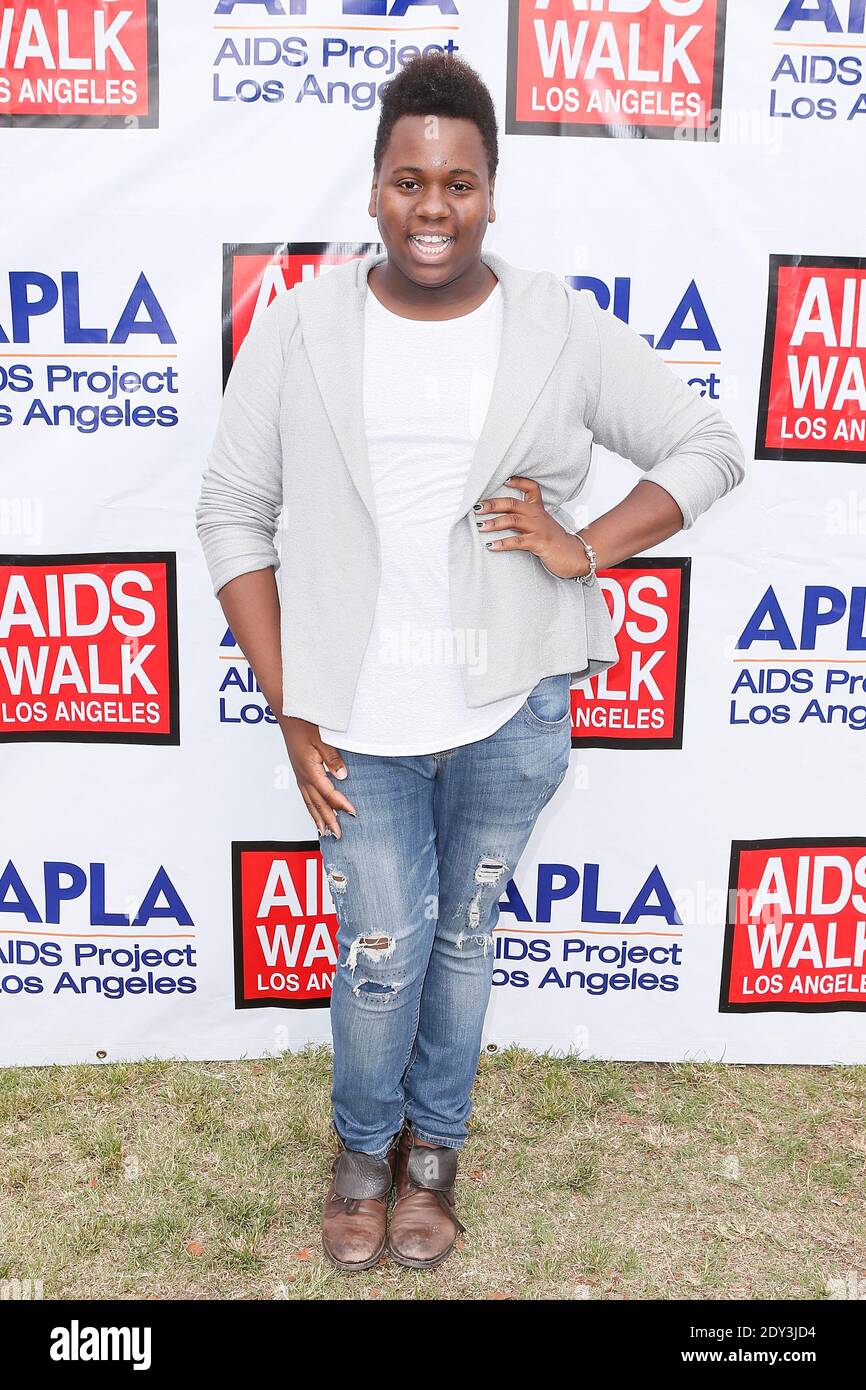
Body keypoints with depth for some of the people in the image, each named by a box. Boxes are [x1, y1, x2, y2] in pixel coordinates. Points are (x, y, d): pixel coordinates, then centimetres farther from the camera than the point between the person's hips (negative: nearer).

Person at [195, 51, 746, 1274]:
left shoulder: (565, 331, -1)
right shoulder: (298, 327, -1)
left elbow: (710, 447, 6)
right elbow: (232, 517, 1)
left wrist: (588, 549, -10)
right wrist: (290, 712, -3)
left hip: (512, 712, 1)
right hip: (358, 717, 0)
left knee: (465, 936, 16)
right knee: (381, 948, 6)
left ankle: (434, 1145, 41)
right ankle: (364, 1144, 38)